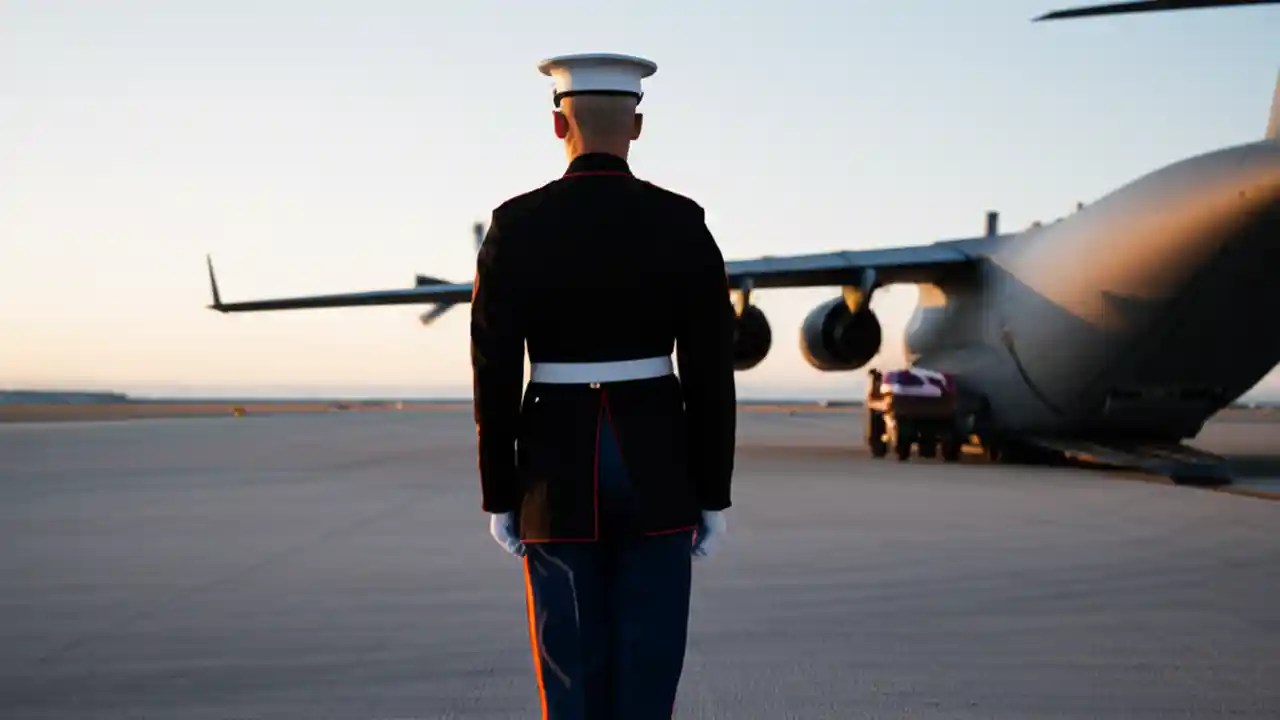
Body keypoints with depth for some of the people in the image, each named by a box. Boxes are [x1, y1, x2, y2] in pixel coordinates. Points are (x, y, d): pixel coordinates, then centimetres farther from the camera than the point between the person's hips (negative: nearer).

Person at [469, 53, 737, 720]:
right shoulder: (681, 223, -5)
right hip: (657, 469, 0)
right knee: (648, 665, 8)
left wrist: (499, 497, 4)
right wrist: (712, 495, 3)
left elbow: (494, 376, -6)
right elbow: (711, 372, -5)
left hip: (559, 469, 0)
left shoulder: (514, 226, -6)